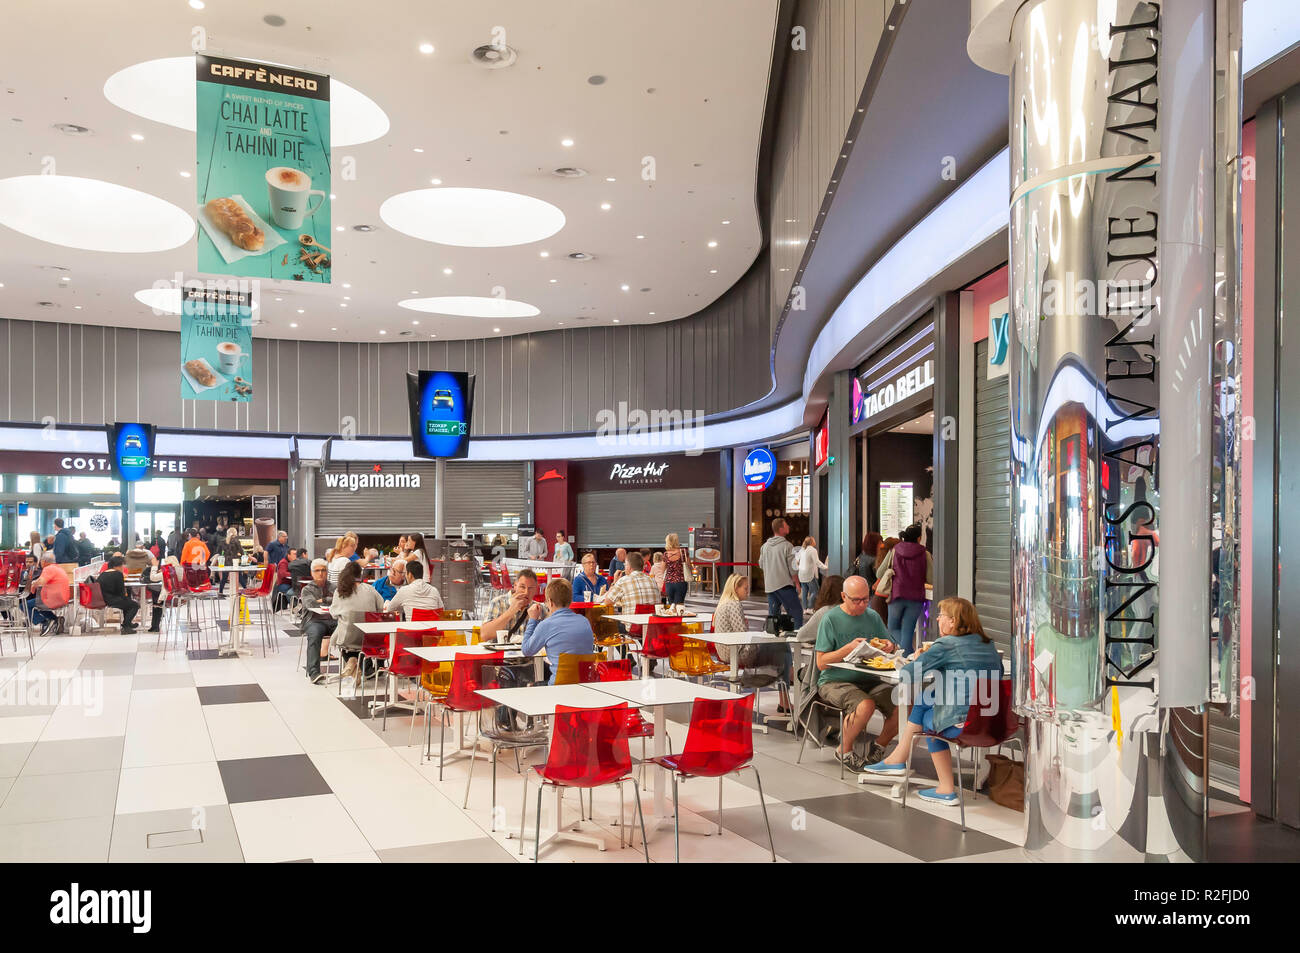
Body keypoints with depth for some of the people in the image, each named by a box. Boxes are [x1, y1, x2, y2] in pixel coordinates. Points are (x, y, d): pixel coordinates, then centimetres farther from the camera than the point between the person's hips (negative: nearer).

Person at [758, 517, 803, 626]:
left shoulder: (765, 546, 8)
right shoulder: (787, 546, -10)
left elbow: (761, 565, 16)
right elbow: (792, 568, -10)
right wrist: (797, 584, -1)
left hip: (769, 585, 6)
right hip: (785, 584, -6)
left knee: (772, 614, 12)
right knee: (797, 612, 0)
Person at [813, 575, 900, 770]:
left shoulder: (872, 617, 8)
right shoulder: (830, 619, -7)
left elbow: (890, 647, 16)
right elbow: (821, 663, -9)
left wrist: (888, 646, -8)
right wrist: (848, 648, -21)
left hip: (867, 681, 5)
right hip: (834, 682, -5)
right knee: (865, 705, -33)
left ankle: (878, 747, 8)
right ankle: (845, 751, -5)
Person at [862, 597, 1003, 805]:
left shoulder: (946, 645, -10)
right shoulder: (987, 643, 9)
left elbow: (905, 676, -9)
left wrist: (917, 660, 15)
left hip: (965, 725, -7)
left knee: (928, 719, 27)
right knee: (924, 700, 23)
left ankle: (947, 791, 28)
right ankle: (897, 760, 32)